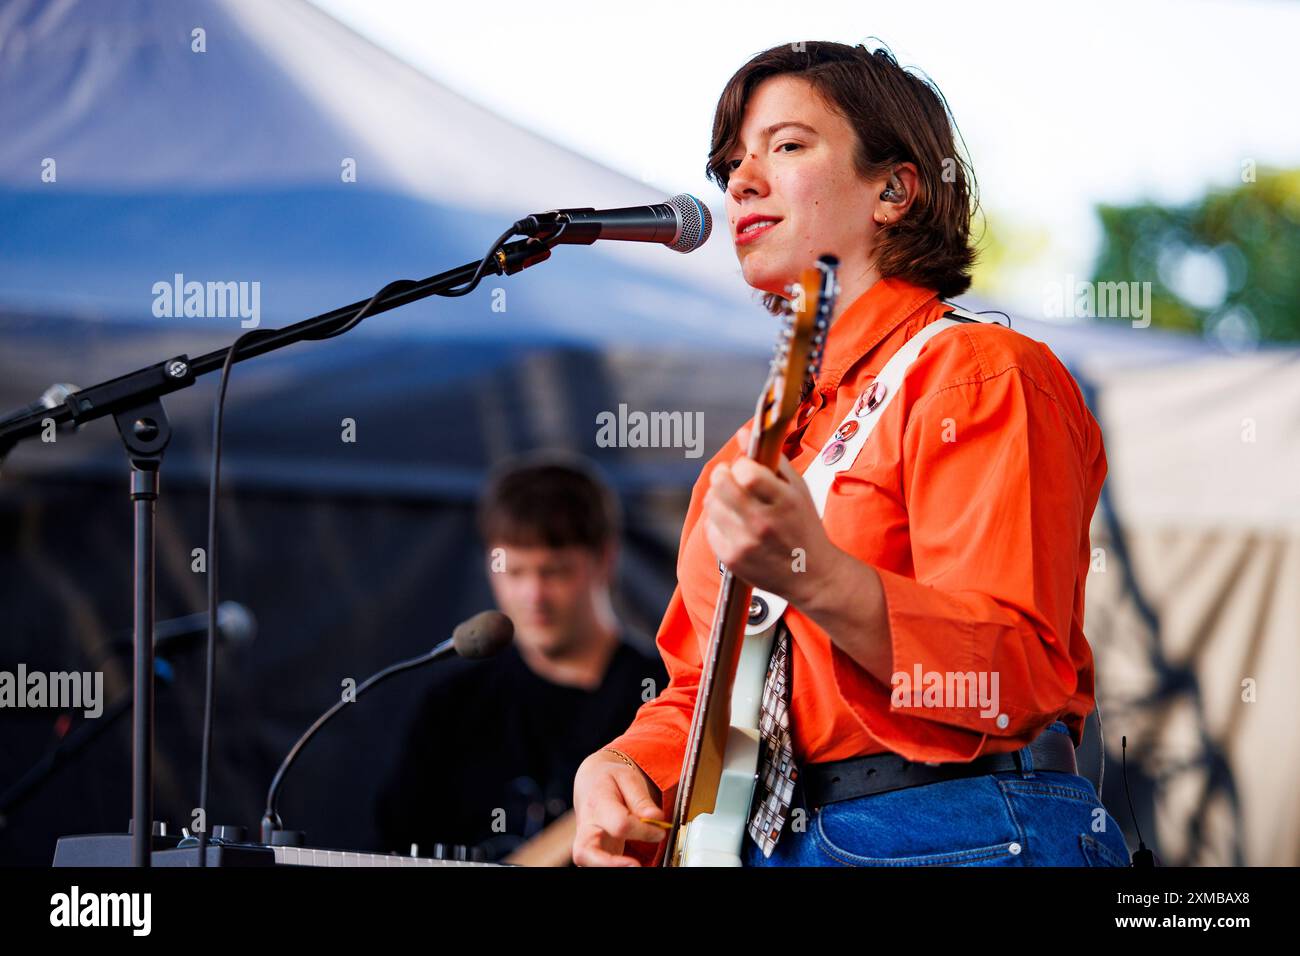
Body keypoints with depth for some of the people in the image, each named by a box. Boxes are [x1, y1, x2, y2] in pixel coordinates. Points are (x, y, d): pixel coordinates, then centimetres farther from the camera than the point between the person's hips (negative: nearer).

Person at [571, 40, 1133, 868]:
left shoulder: (979, 376, -2)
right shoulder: (755, 447, 21)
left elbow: (1020, 677, -14)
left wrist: (816, 579, -28)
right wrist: (622, 767, 3)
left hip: (955, 839, -7)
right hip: (761, 843, 7)